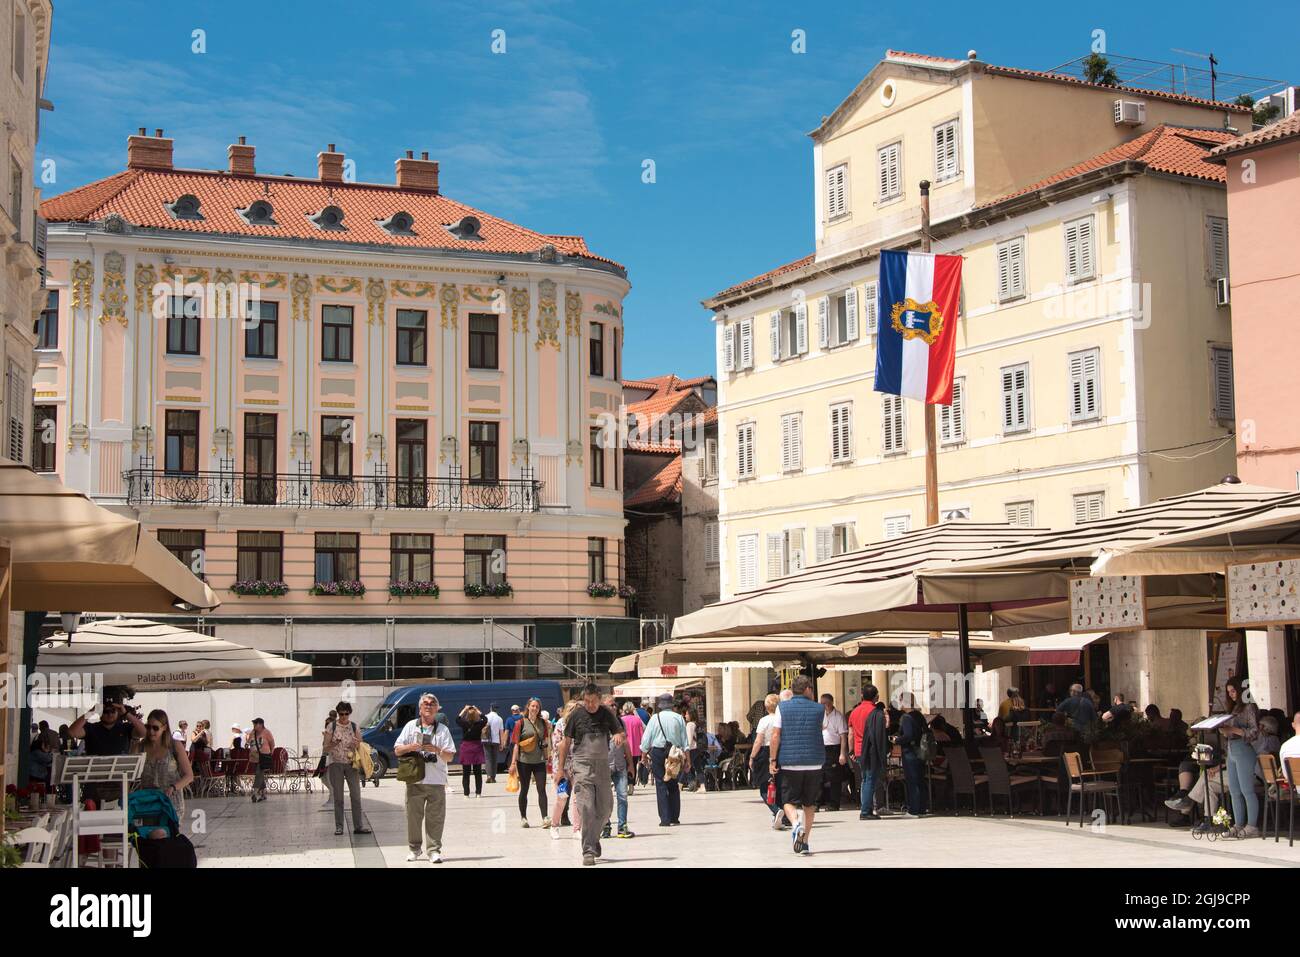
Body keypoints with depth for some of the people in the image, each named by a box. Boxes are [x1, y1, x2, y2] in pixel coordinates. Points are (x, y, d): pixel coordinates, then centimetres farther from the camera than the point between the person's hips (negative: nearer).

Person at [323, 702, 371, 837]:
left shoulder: (355, 727, 7)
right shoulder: (331, 727, 3)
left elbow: (361, 747, 12)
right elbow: (325, 749, 3)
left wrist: (357, 744, -11)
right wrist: (333, 744, -17)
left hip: (351, 764, 1)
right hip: (336, 764, -1)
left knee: (356, 795, -4)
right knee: (338, 797, 1)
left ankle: (358, 826, -1)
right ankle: (339, 827, 6)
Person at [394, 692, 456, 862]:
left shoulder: (443, 729, 10)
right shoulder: (411, 726, 12)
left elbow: (450, 757, 5)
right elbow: (397, 751, 9)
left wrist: (437, 750, -14)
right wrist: (410, 747, -10)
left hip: (436, 780, -1)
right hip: (414, 780, 1)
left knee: (435, 818, -4)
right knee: (413, 816, 3)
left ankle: (433, 850, 1)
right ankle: (414, 849, 16)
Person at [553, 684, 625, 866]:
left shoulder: (607, 714, 5)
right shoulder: (576, 715, -1)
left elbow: (621, 734, 11)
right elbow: (566, 741, 6)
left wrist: (619, 736, -15)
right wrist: (560, 767, 5)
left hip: (603, 765, 3)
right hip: (582, 765, -3)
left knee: (605, 807, 8)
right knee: (586, 808, -12)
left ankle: (593, 838, 32)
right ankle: (588, 851, -11)